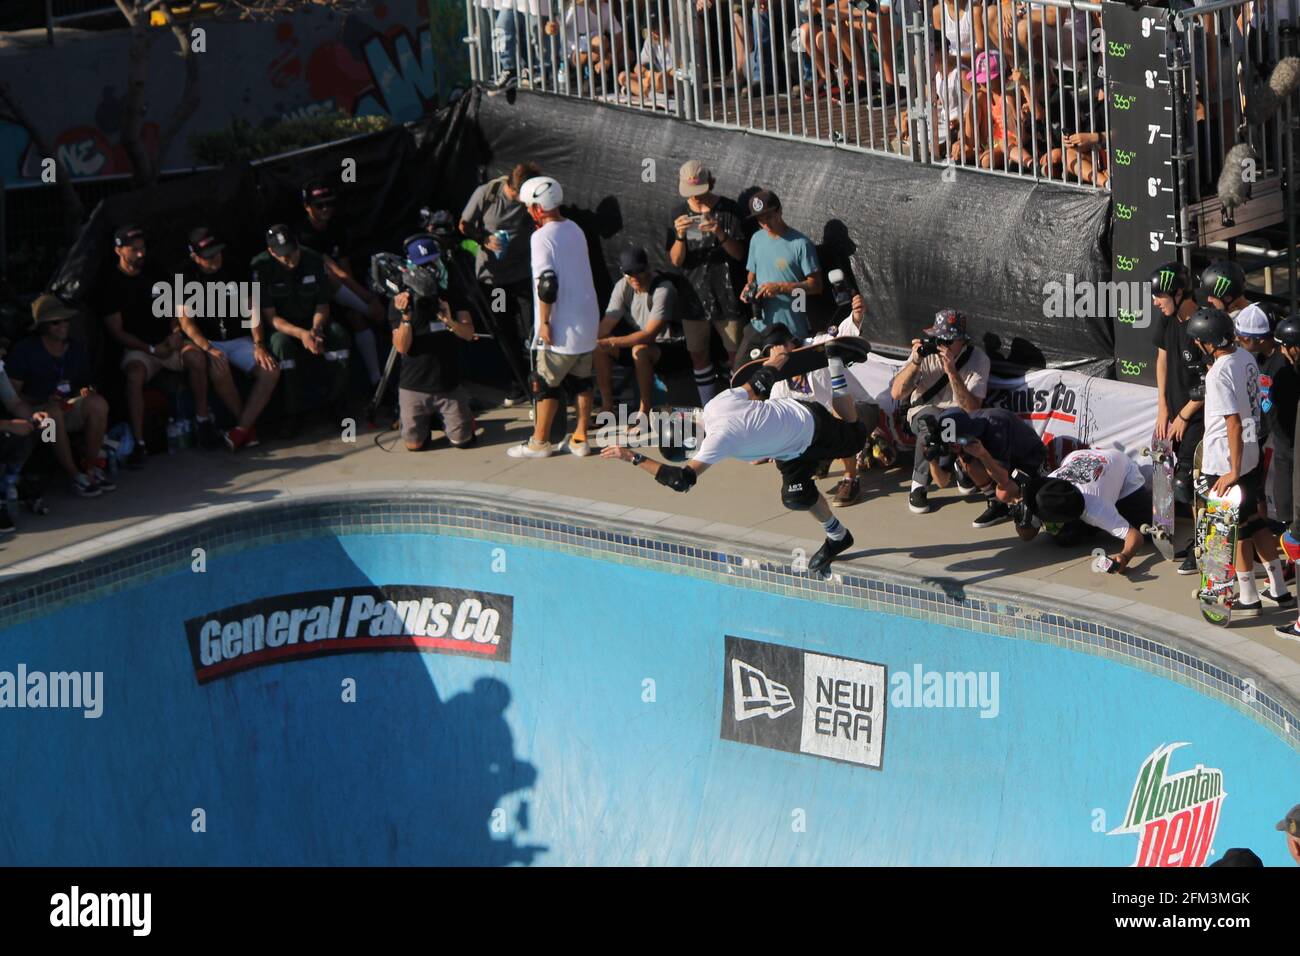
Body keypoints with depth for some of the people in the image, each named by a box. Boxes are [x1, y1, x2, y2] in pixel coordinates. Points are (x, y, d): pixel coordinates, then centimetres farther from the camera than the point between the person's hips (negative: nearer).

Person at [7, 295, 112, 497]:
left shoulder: (77, 349, 10)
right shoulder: (24, 350, -5)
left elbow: (84, 383, 19)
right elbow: (12, 394, -9)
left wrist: (86, 391, -7)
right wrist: (45, 401, -23)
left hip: (69, 408, 4)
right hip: (37, 410, -4)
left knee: (97, 403, -26)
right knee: (53, 413, -39)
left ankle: (91, 466, -16)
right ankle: (75, 475, -31)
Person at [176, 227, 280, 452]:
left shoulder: (233, 271, 7)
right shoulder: (187, 278, -4)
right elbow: (186, 321, -11)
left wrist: (259, 345, -8)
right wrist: (208, 349, -26)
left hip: (239, 339, 4)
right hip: (207, 342, -4)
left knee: (271, 370, -22)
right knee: (218, 369, -37)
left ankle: (241, 429, -23)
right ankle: (249, 426, -20)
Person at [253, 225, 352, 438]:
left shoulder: (314, 260, -9)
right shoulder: (261, 267, -18)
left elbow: (322, 305, -2)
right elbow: (269, 316, -19)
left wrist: (316, 329, -24)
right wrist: (301, 334, -34)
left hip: (312, 322, 2)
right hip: (282, 326, -2)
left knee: (338, 334, -29)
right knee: (282, 343, -37)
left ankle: (335, 401, -11)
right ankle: (293, 413, -27)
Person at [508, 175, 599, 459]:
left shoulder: (542, 237, -16)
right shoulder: (575, 229, 8)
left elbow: (547, 283, -22)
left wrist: (544, 322, -16)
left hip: (561, 329, -8)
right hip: (588, 322, 8)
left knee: (547, 382, 4)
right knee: (582, 380, 15)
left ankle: (539, 442, 12)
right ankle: (580, 438, 19)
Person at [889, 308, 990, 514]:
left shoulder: (978, 359, -15)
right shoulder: (926, 351, -12)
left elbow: (971, 408, -24)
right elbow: (896, 393, -15)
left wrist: (952, 371, -33)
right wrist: (916, 361, -27)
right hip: (923, 411, -1)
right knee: (931, 418, -36)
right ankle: (919, 487, -23)